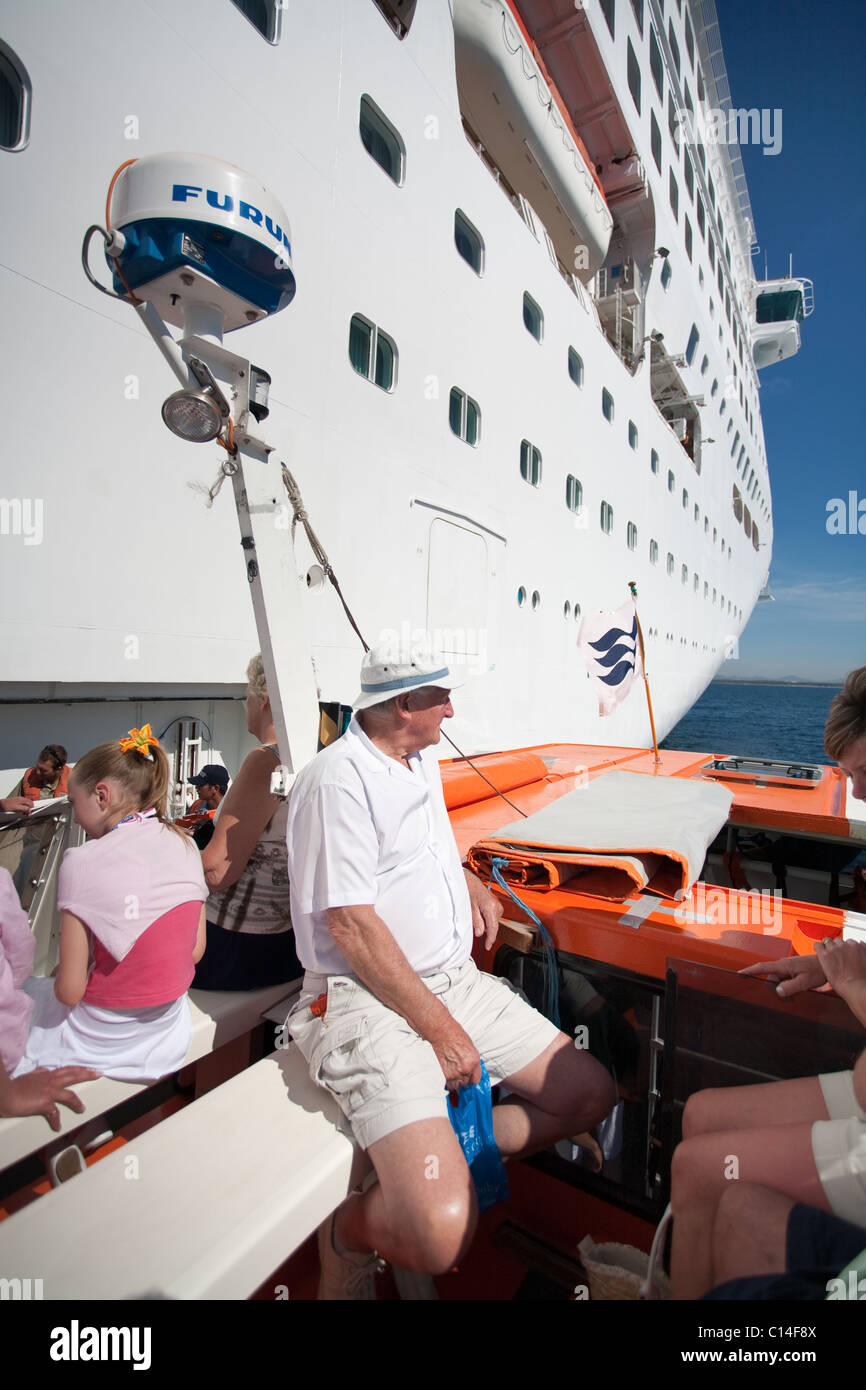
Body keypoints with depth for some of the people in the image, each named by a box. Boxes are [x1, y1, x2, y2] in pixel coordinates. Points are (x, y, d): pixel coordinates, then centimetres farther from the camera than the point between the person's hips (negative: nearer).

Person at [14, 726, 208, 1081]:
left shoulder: (83, 863, -21)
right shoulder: (185, 846, -7)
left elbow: (69, 991, -16)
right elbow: (195, 951, 1)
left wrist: (61, 975, 4)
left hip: (100, 1042, -5)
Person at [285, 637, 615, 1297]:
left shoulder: (423, 760, 12)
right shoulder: (340, 779, -17)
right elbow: (350, 925, -20)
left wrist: (475, 886, 13)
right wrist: (441, 1028, -16)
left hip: (455, 979, 9)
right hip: (369, 998, -9)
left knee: (591, 1094, 6)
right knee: (441, 1236, -22)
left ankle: (447, 1159, 14)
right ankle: (344, 1231, 11)